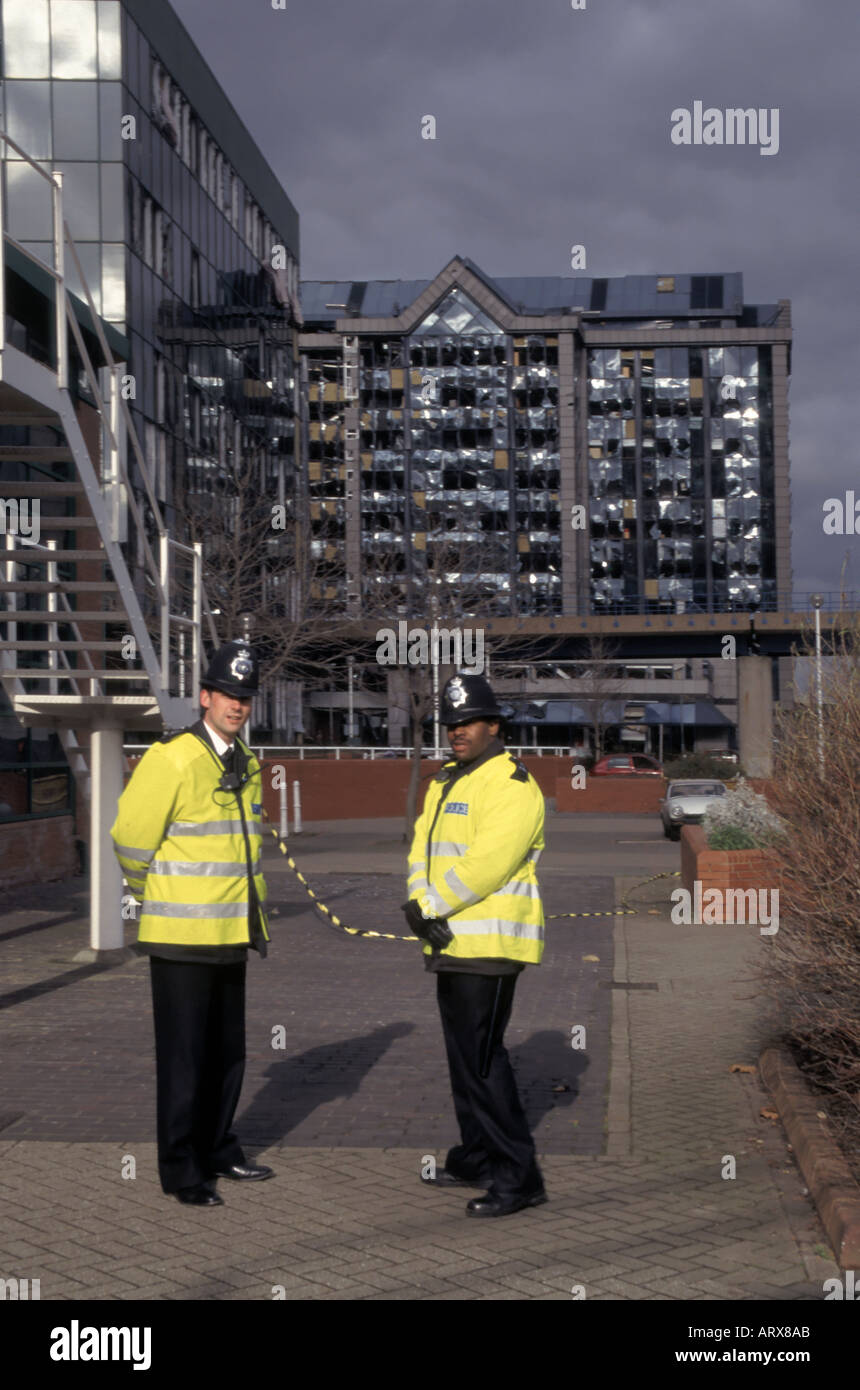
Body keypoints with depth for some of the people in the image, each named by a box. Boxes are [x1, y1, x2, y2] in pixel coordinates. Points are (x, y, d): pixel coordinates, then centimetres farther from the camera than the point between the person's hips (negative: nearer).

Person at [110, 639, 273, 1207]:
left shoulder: (246, 763, 11)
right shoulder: (171, 759, -14)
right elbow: (131, 837, -11)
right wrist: (156, 897, 3)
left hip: (231, 935, 7)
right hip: (183, 937, -7)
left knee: (228, 1052, 16)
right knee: (184, 1055, 0)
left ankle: (218, 1151, 30)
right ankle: (182, 1170, 10)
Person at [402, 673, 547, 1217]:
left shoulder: (513, 786, -12)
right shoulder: (445, 782, 18)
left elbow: (485, 865, -21)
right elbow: (423, 849, 10)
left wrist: (430, 907, -14)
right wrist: (421, 907, -8)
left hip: (491, 943, -9)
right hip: (452, 942, 9)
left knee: (482, 1058, -11)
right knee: (464, 1054, 16)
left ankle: (519, 1177, -6)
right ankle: (476, 1160, 28)